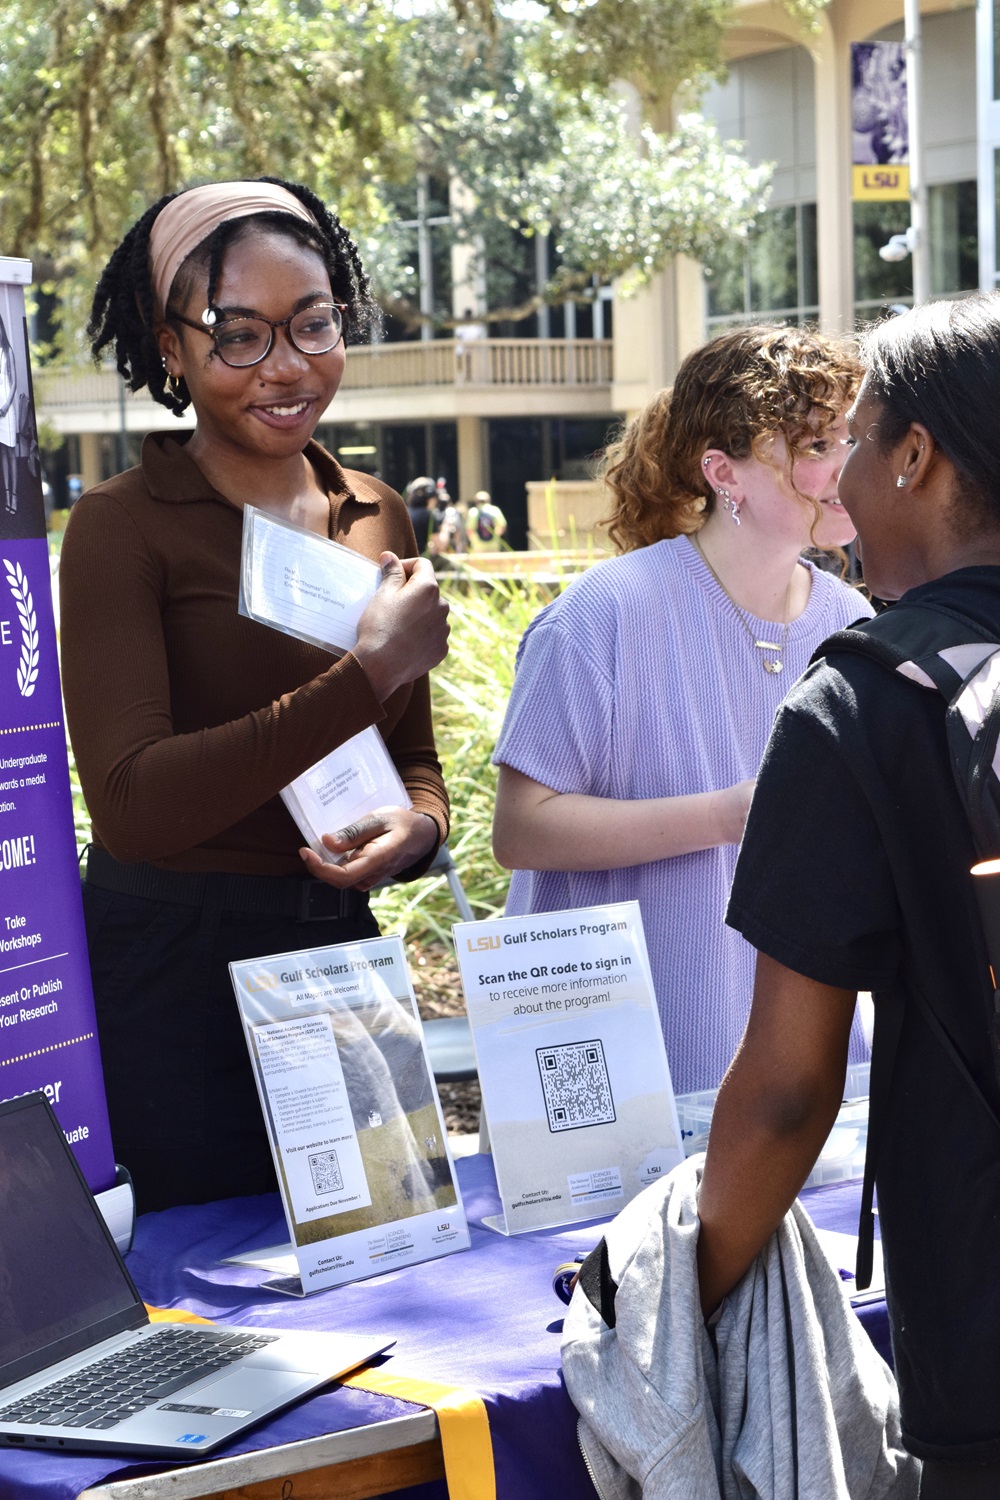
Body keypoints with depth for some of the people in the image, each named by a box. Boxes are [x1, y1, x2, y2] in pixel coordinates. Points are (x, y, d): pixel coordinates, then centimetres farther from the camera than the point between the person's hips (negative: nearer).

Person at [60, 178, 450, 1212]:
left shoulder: (375, 520, 8)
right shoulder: (122, 528, -10)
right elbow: (132, 802, -21)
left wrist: (415, 827, -8)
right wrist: (371, 673, -21)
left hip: (339, 953, 6)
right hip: (169, 974, -5)